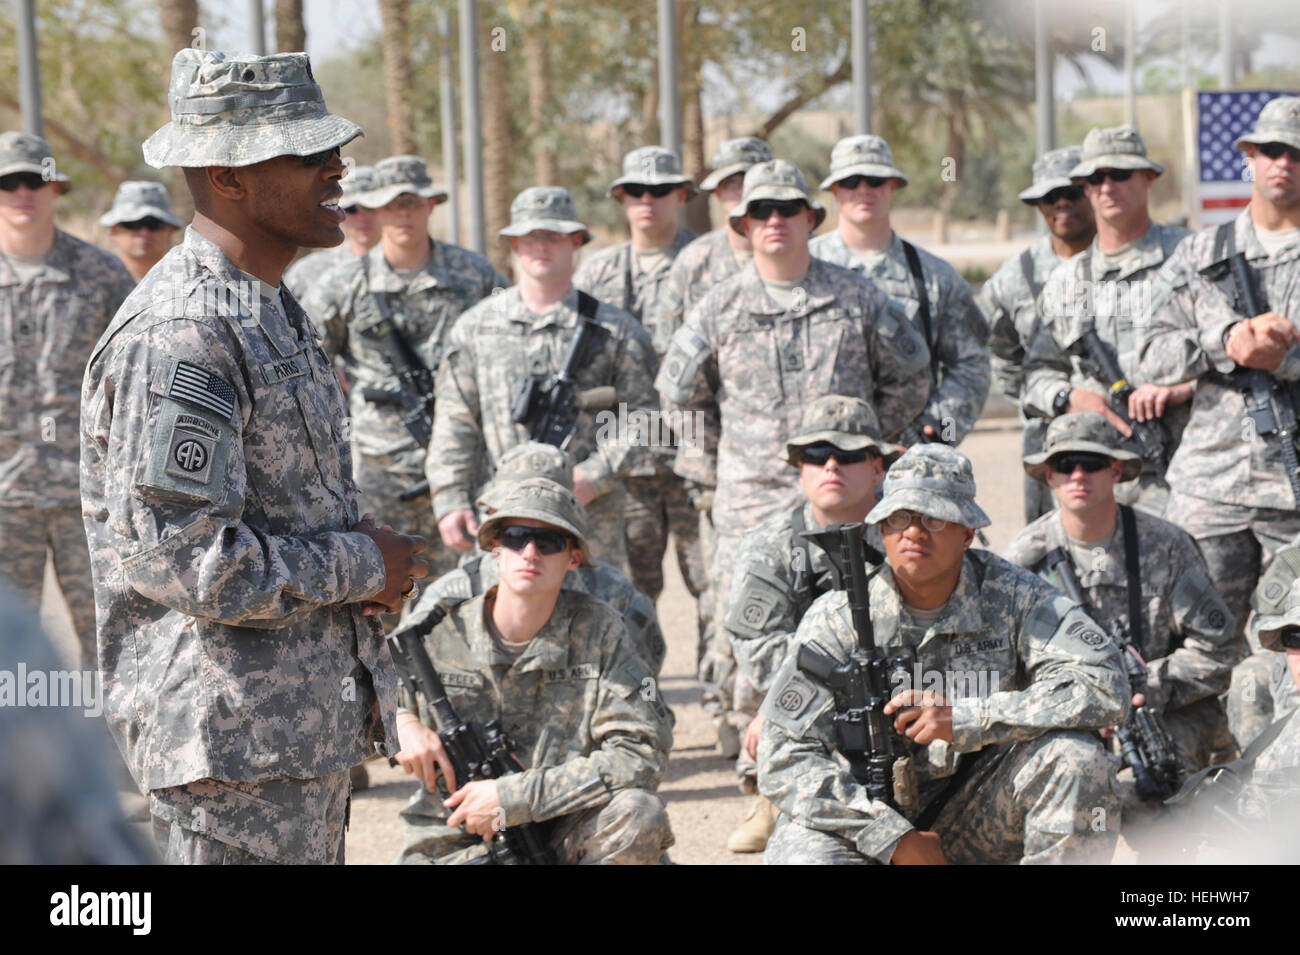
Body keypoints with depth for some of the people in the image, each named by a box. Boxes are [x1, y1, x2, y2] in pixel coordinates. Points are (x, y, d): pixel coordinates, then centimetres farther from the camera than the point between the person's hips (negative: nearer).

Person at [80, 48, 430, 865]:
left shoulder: (274, 309, 13)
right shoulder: (178, 334, -20)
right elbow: (179, 558, -25)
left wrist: (371, 563, 4)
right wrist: (363, 567, -13)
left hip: (309, 719, 10)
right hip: (231, 730, -10)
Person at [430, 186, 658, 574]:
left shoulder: (614, 329, 7)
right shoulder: (474, 327, 12)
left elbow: (638, 416, 3)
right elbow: (455, 422, 9)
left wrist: (594, 476, -11)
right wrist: (450, 499, -1)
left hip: (589, 511, -1)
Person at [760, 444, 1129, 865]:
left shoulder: (1011, 596, -10)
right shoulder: (837, 620, -12)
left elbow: (1105, 687, -21)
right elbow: (785, 759, -15)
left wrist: (964, 719, -27)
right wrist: (894, 838, -24)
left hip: (975, 810, 1)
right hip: (868, 813, -1)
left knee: (1074, 757, -26)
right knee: (803, 854, -33)